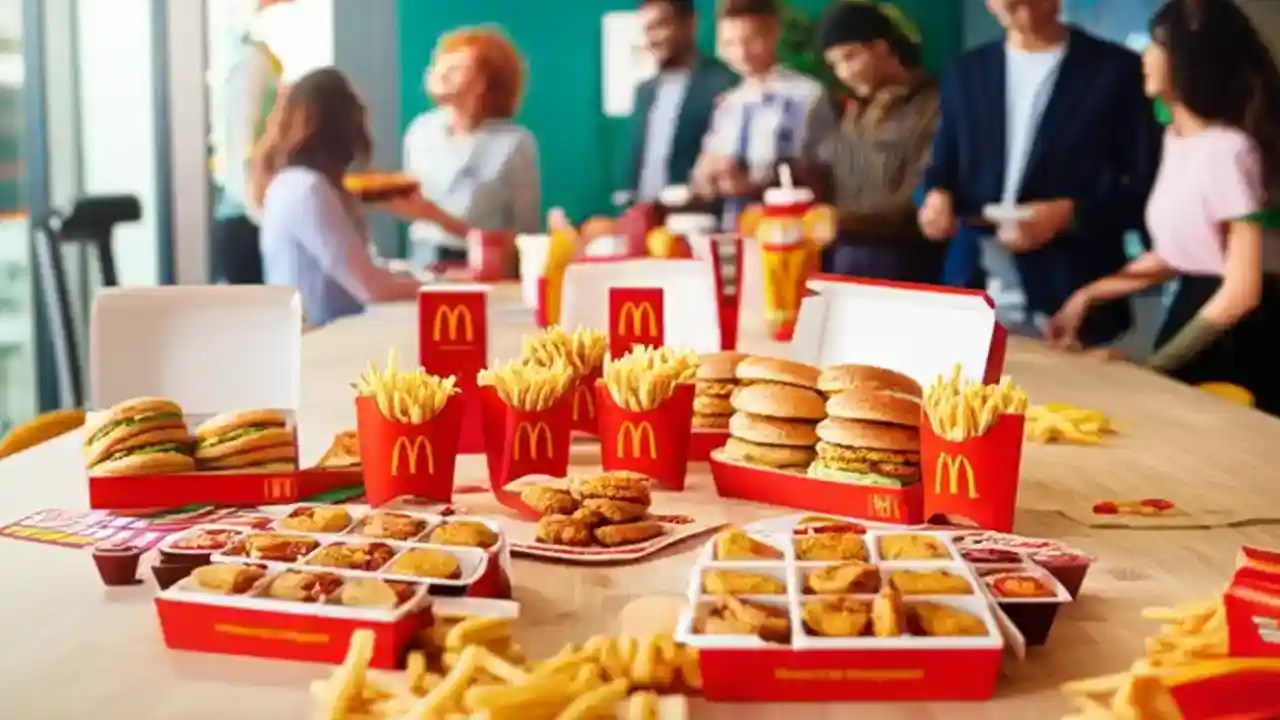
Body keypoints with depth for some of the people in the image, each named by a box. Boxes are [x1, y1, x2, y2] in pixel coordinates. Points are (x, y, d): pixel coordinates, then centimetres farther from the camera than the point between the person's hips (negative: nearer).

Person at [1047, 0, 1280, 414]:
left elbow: (1243, 291, -20)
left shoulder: (1227, 148, -20)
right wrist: (1089, 295, 5)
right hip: (1191, 310, 8)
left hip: (1233, 335, -8)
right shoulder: (1175, 138, 6)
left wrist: (1154, 366, -15)